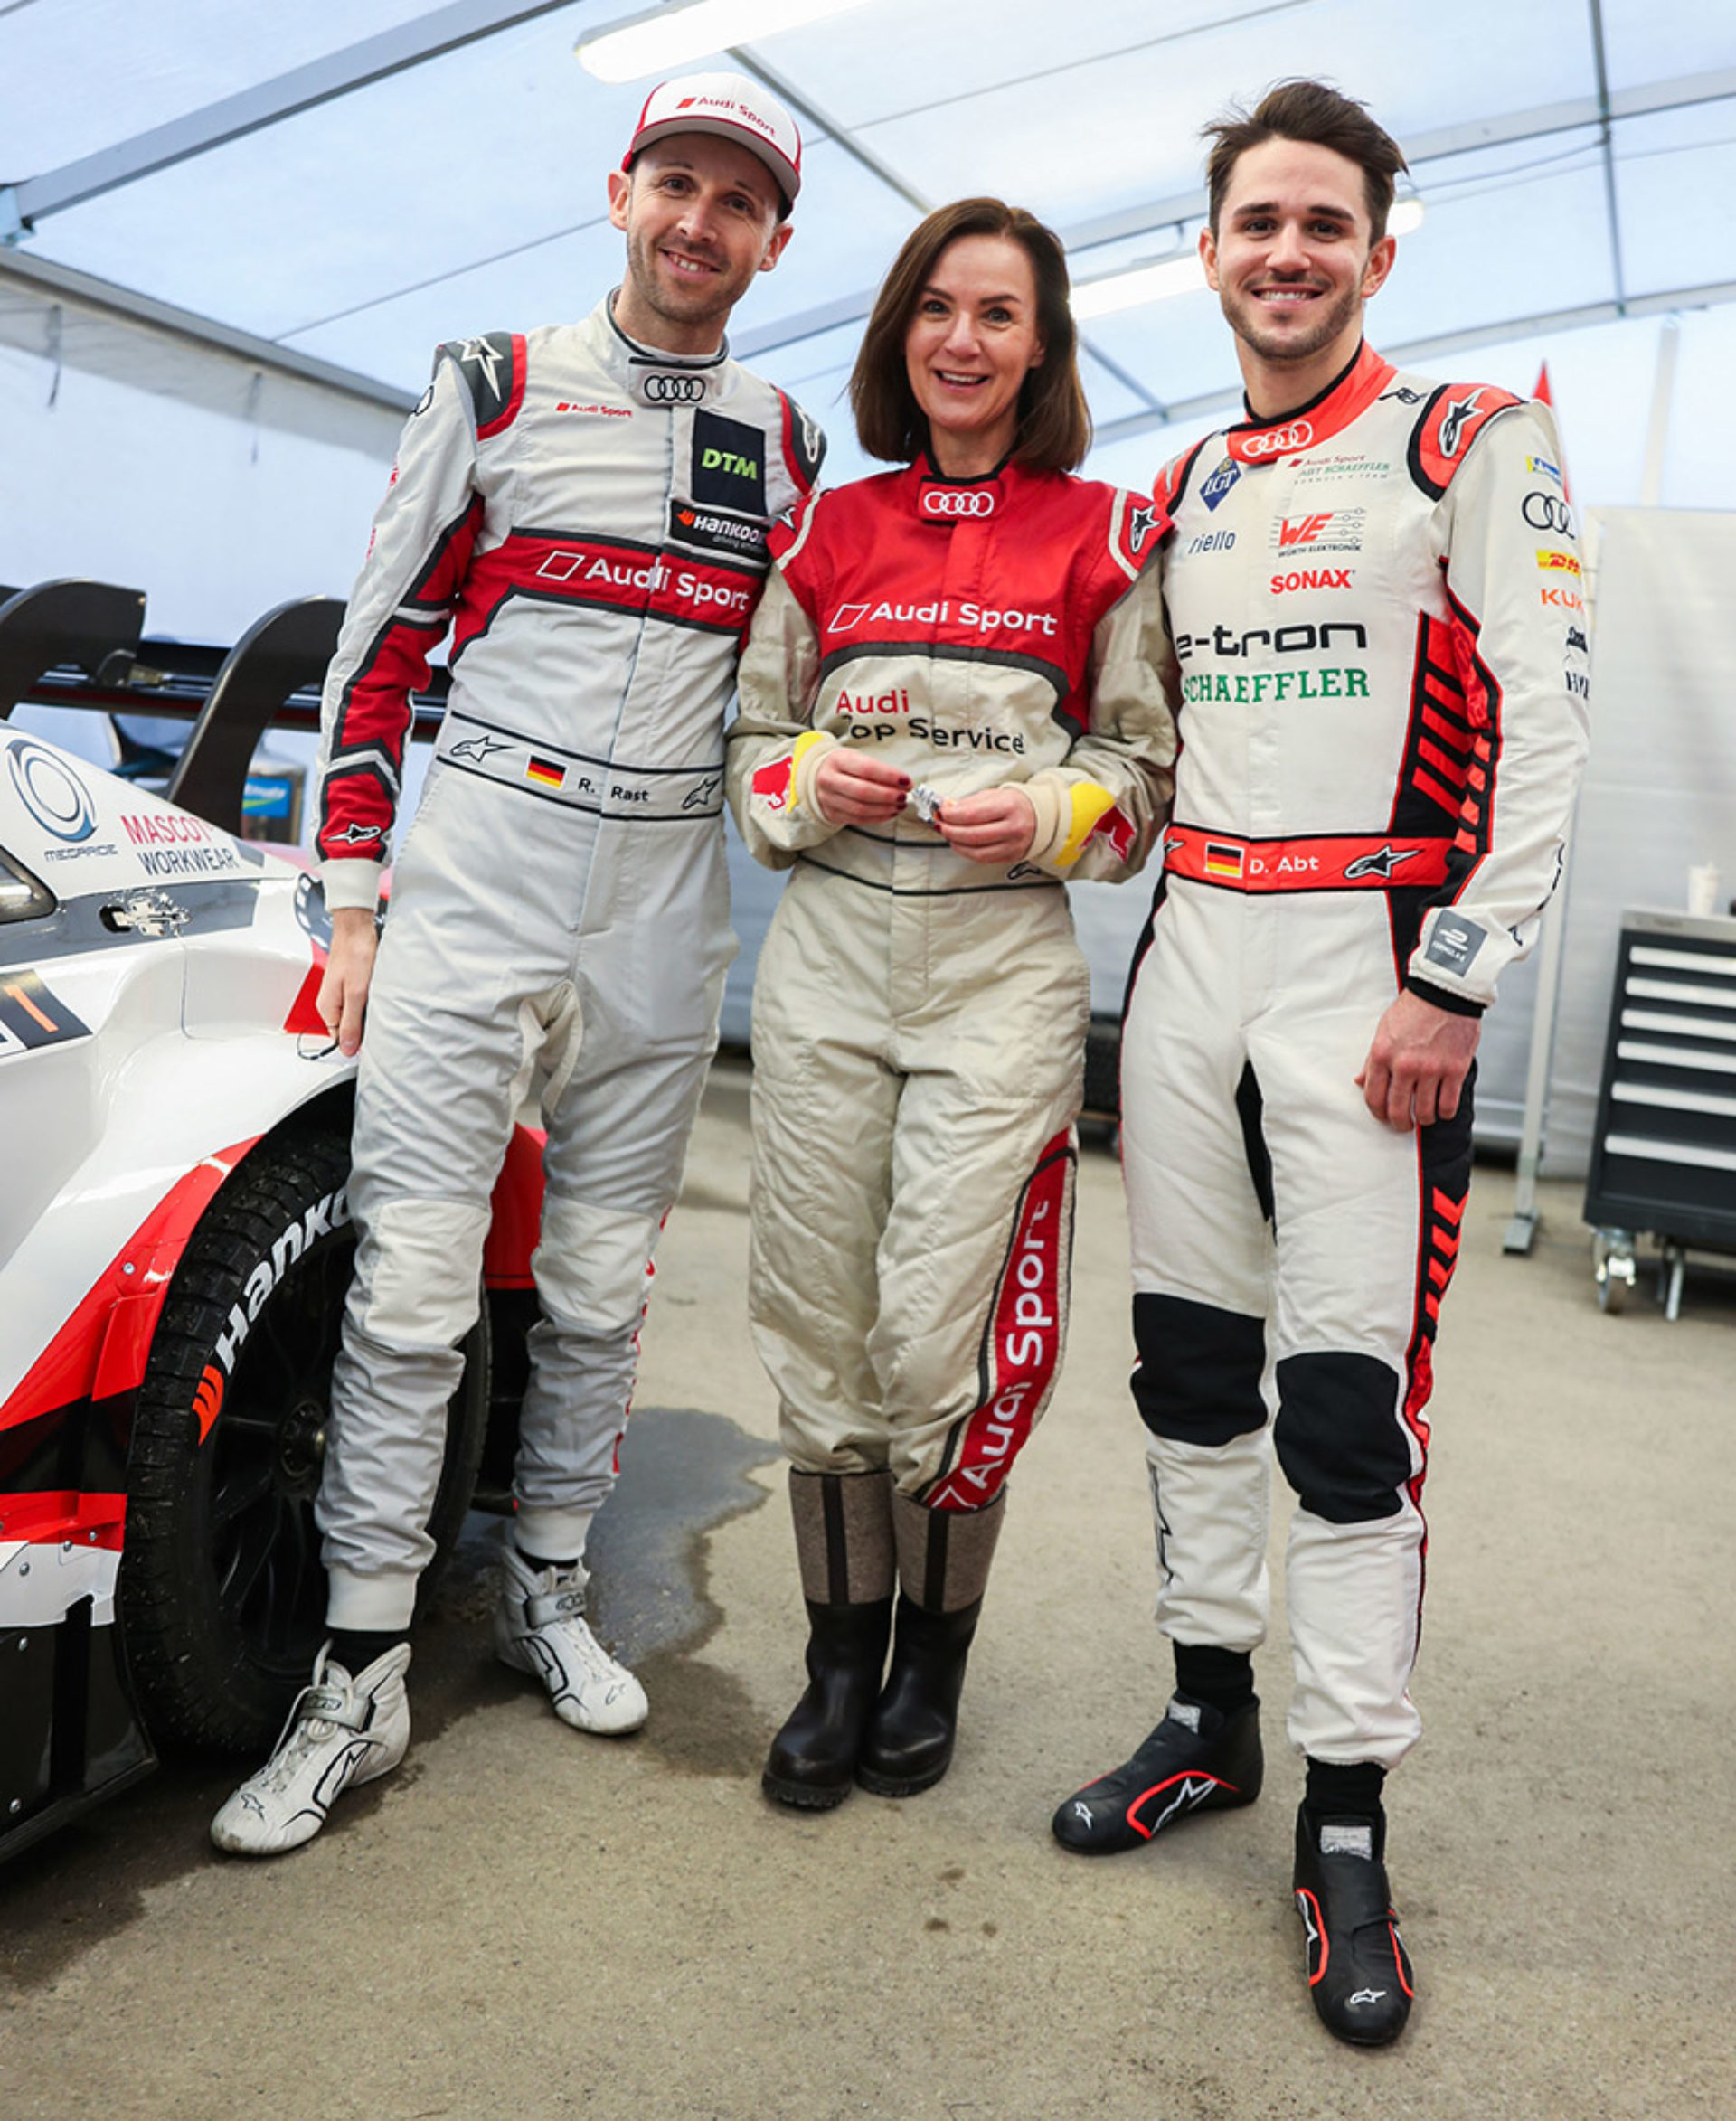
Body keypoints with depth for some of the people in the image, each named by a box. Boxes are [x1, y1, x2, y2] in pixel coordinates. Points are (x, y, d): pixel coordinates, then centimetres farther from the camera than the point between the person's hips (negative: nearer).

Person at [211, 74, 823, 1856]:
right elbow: (379, 645, 2)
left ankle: (543, 1589, 27)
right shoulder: (496, 385, 4)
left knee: (602, 1283, 10)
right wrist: (352, 903, -3)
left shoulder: (789, 449, 12)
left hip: (665, 909, 3)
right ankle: (363, 1672, 6)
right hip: (472, 875, -2)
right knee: (411, 1281, -5)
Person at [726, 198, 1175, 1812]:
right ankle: (839, 1660, 23)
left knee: (941, 1343, -6)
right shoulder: (827, 529, 13)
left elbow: (1145, 764, 7)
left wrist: (1047, 812, -12)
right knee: (819, 1326, 5)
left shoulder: (1103, 533, 6)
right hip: (827, 958, 3)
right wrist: (811, 783, -5)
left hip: (1005, 967, -3)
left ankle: (934, 1655, 19)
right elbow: (754, 739, 16)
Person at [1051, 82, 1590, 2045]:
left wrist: (1453, 988, -15)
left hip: (1366, 962, -6)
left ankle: (1347, 1825, 6)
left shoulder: (1471, 444, 0)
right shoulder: (1177, 495, 18)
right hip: (1188, 950, 6)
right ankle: (1210, 1718, 25)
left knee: (1350, 1399, -7)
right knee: (1188, 1362, 9)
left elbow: (1545, 730, -9)